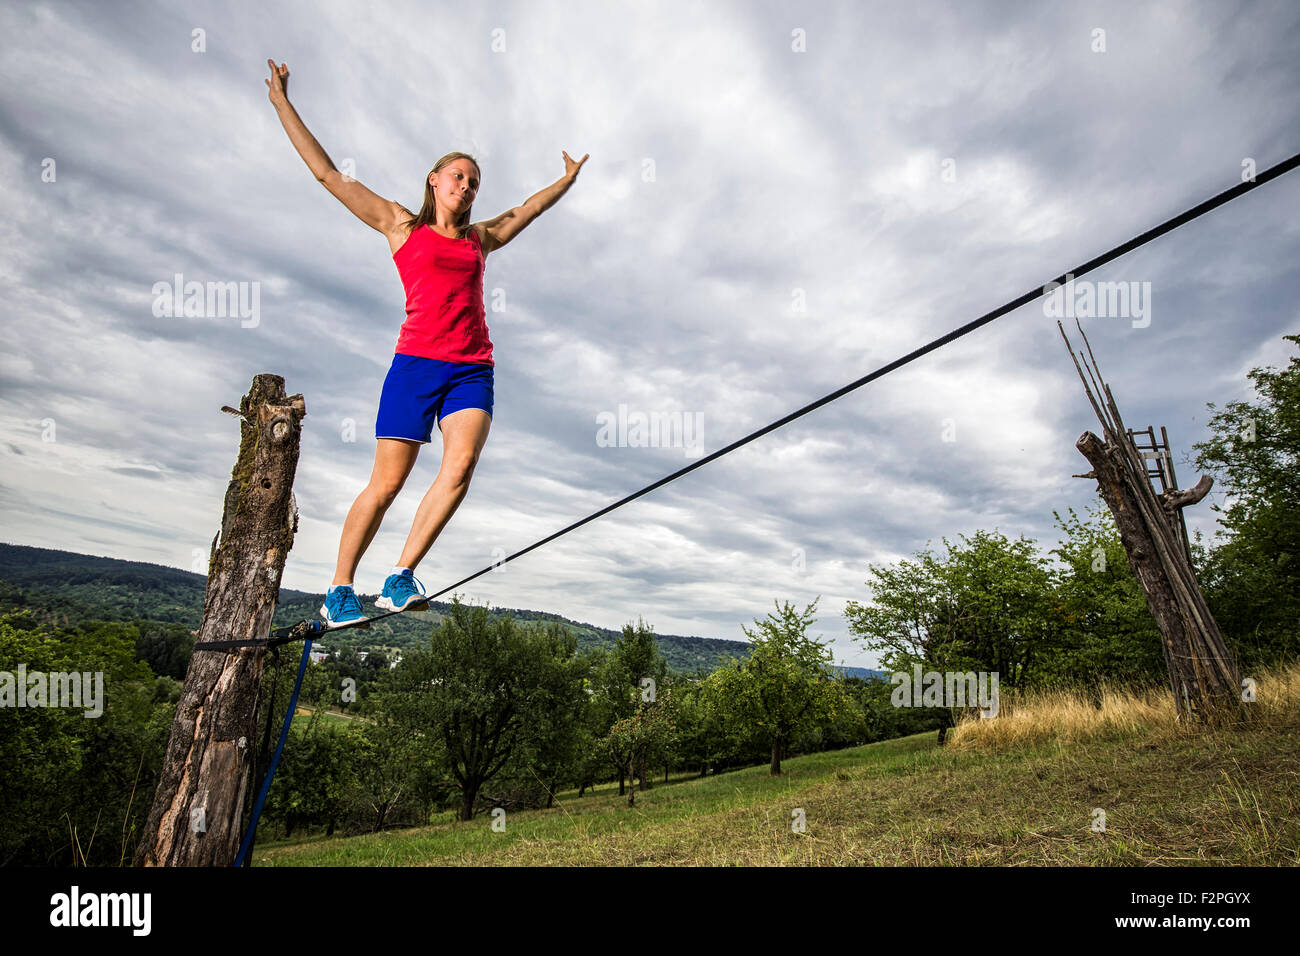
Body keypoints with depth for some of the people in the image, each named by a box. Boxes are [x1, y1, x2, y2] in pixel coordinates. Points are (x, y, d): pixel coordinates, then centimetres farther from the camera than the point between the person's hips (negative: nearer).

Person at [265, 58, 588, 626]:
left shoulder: (479, 238, 24)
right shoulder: (401, 225, 14)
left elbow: (529, 208, 38)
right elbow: (327, 173, 15)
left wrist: (570, 176, 49)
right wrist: (283, 104, 16)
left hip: (472, 369, 4)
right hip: (417, 362, -3)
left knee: (462, 461, -22)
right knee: (387, 482, -5)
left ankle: (401, 578, -16)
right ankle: (338, 589, 12)